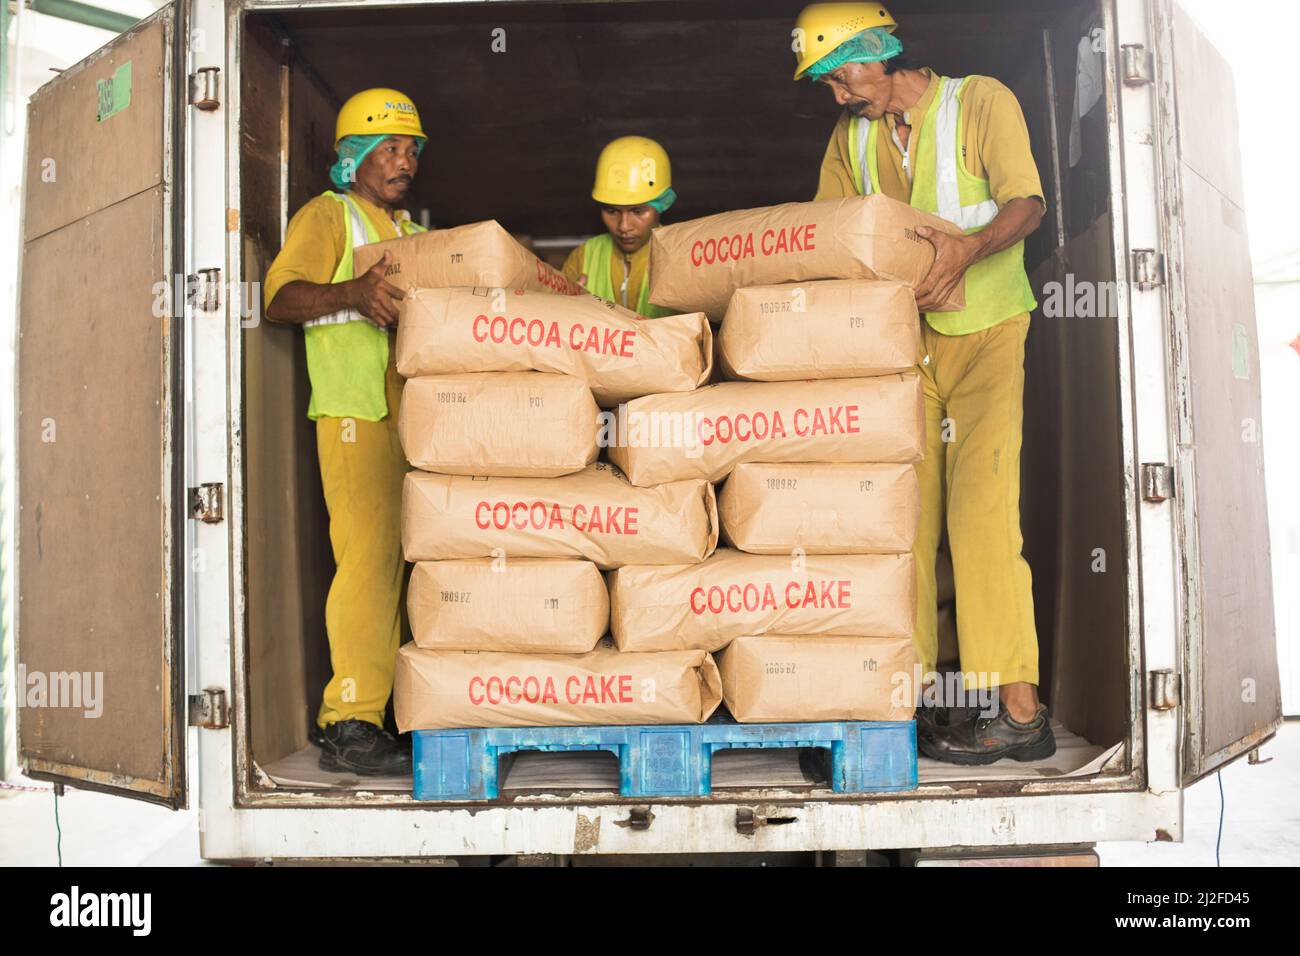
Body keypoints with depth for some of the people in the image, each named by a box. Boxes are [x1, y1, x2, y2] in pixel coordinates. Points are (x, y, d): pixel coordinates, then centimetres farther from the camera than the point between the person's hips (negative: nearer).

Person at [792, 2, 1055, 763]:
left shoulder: (982, 102, -1)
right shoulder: (852, 138, 13)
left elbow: (1026, 204, -10)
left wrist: (967, 248, -29)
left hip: (987, 332, -5)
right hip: (904, 341, 5)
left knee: (982, 509, -15)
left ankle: (1019, 710, -11)